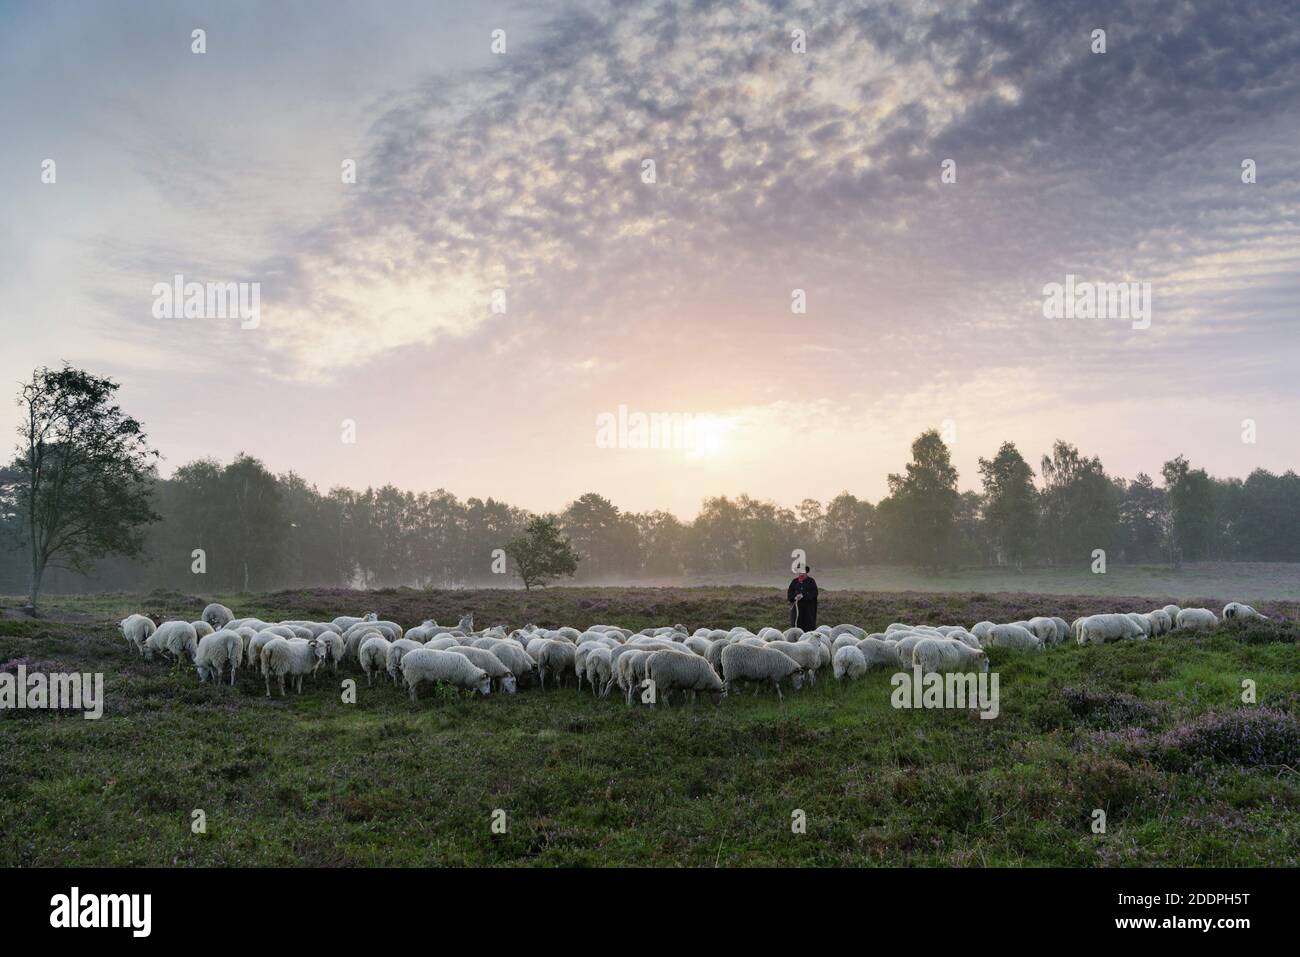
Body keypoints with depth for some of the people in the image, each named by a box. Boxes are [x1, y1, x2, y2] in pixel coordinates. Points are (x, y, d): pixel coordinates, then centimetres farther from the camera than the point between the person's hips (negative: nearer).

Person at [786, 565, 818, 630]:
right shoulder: (795, 581, 9)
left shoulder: (811, 581, 0)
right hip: (796, 606, 2)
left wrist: (803, 596, -17)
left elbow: (814, 593, -8)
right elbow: (789, 593, 7)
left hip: (808, 607, -2)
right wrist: (795, 597, -14)